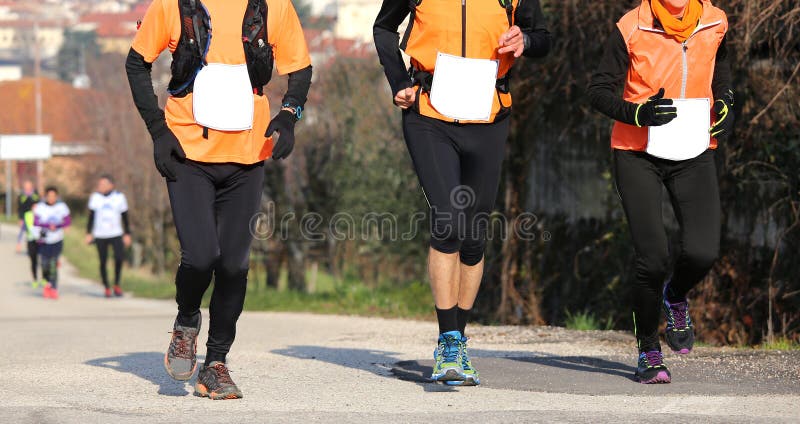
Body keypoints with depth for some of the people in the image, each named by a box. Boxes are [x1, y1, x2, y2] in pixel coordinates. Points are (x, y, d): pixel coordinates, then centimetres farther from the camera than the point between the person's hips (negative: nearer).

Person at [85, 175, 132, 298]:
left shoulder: (119, 197, -1)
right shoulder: (95, 197, 1)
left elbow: (125, 217, 6)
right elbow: (91, 216, 7)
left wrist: (127, 234, 5)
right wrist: (88, 234, 4)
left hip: (116, 234, -1)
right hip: (100, 236, 1)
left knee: (119, 258, -18)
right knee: (103, 262, 0)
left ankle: (117, 285, 0)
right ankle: (107, 288, 15)